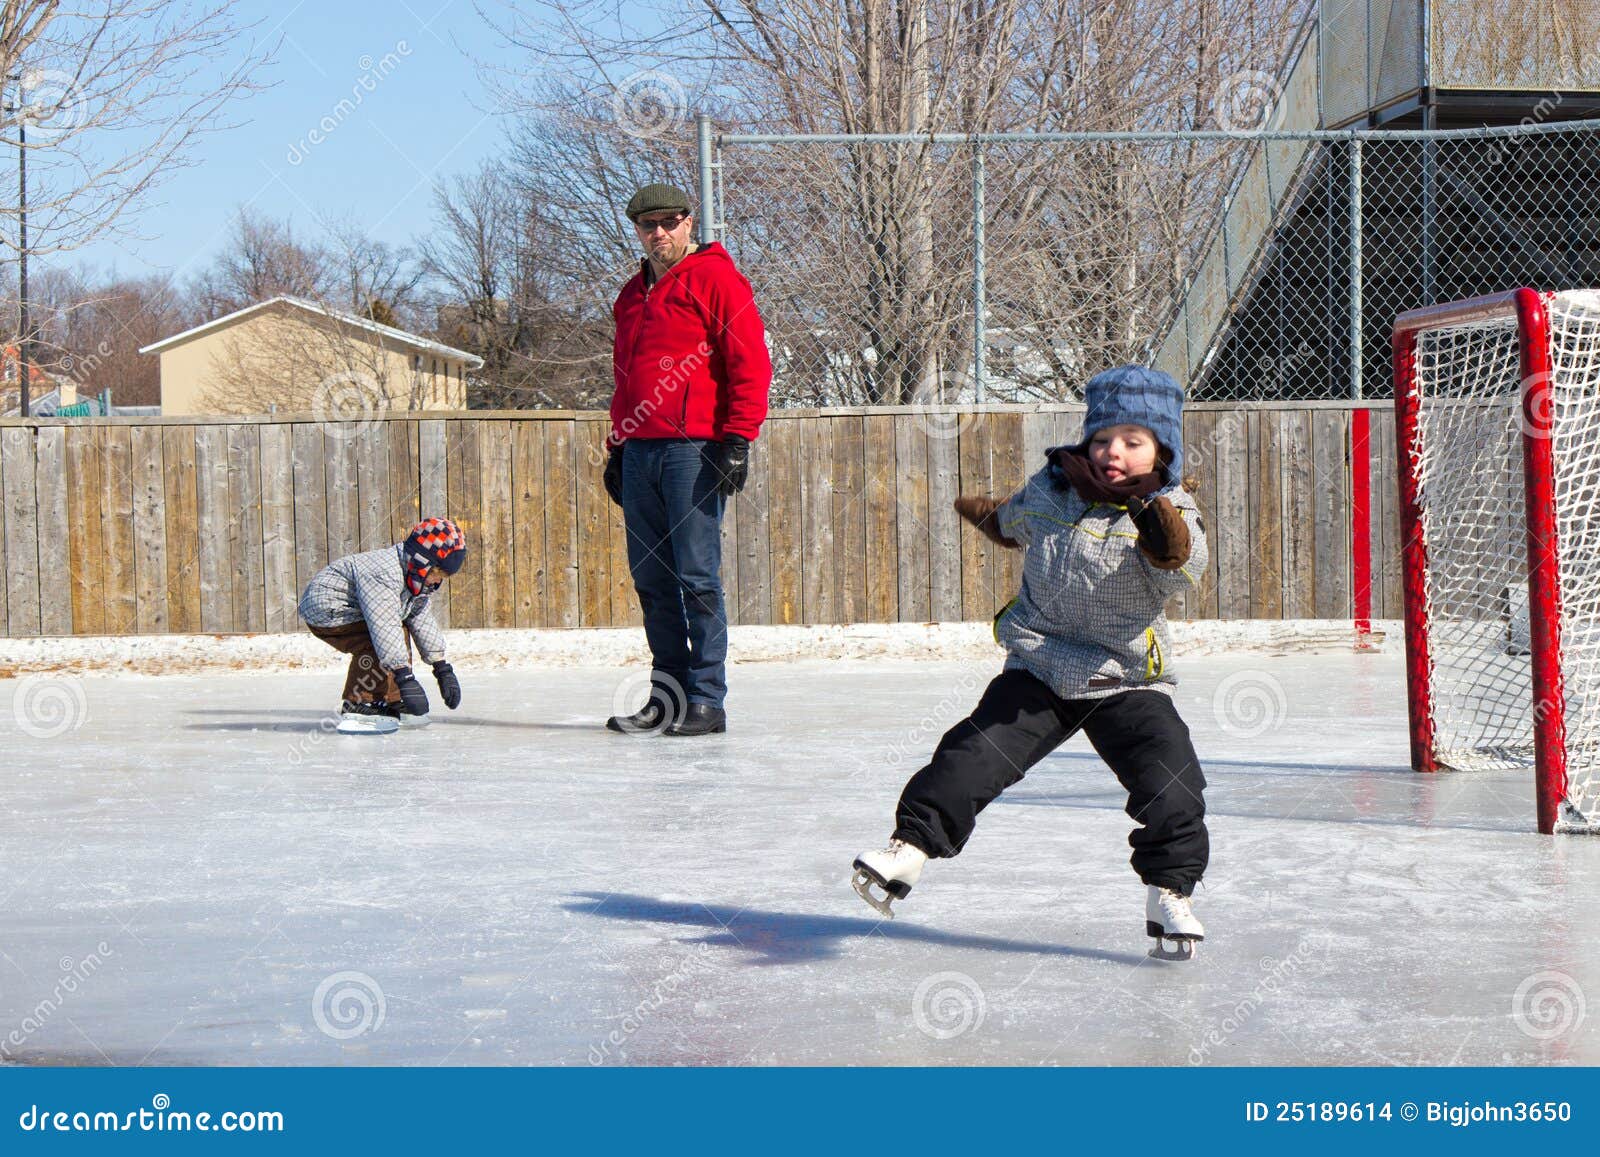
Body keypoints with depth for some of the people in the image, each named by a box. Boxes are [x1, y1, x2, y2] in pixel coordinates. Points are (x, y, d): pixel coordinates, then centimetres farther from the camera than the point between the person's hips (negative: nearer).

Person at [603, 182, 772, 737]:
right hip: (641, 453, 7)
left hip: (694, 450, -7)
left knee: (697, 577, -7)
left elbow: (751, 364, -9)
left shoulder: (716, 279, -3)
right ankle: (667, 696, 13)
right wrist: (616, 448, 22)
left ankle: (707, 701, -4)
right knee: (651, 577, 7)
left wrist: (737, 439, -15)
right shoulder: (633, 294, 20)